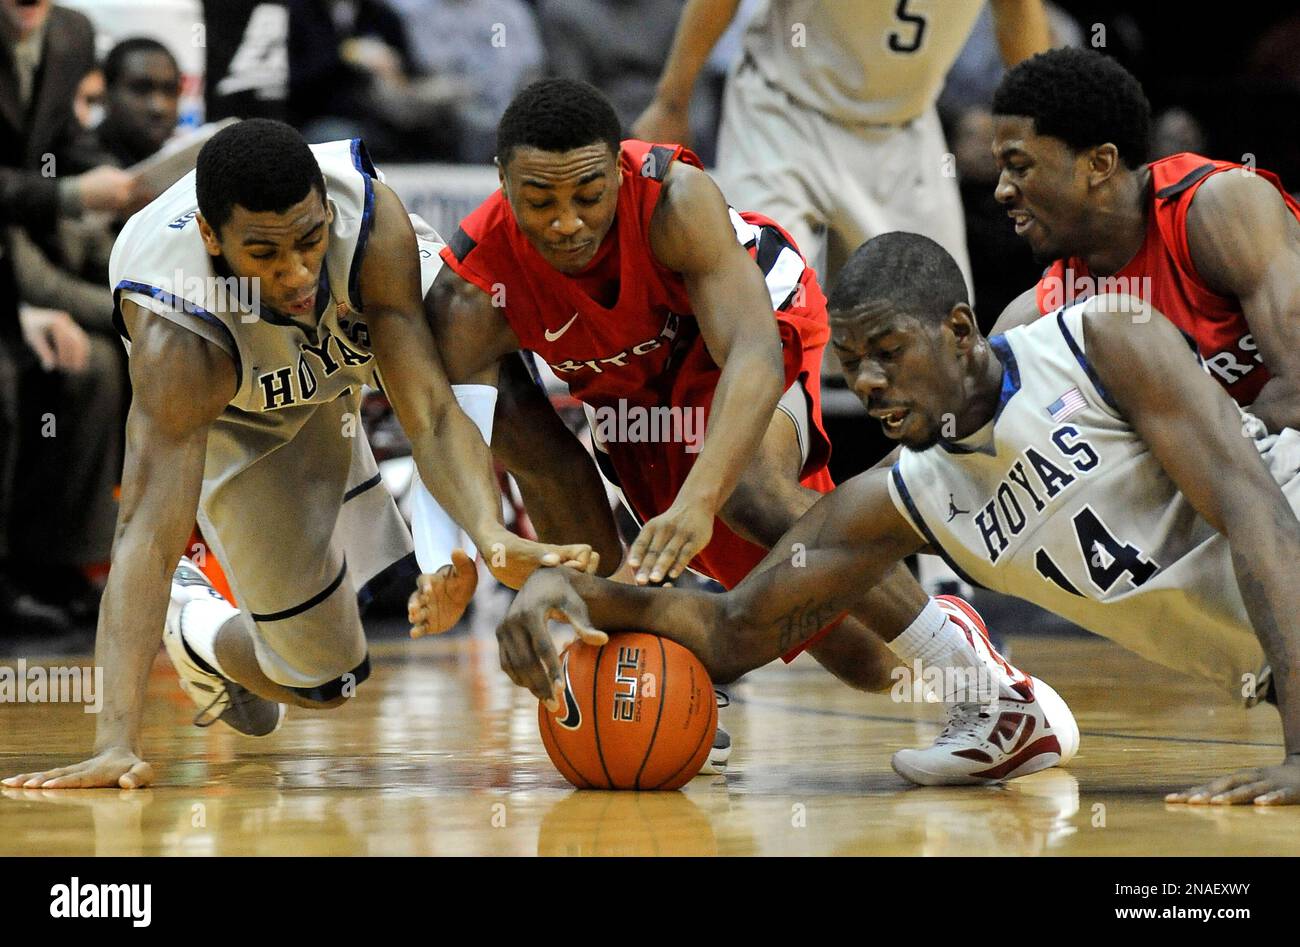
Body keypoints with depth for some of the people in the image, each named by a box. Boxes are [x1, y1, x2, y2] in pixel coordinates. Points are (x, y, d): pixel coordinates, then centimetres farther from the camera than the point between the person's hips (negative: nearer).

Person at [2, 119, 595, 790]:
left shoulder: (370, 217, -41)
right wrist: (116, 742, -58)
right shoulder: (176, 338, -46)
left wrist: (493, 537, -61)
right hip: (245, 420, -5)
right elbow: (146, 528, -50)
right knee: (321, 676, -5)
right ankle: (190, 628, 26)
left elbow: (431, 414, -42)